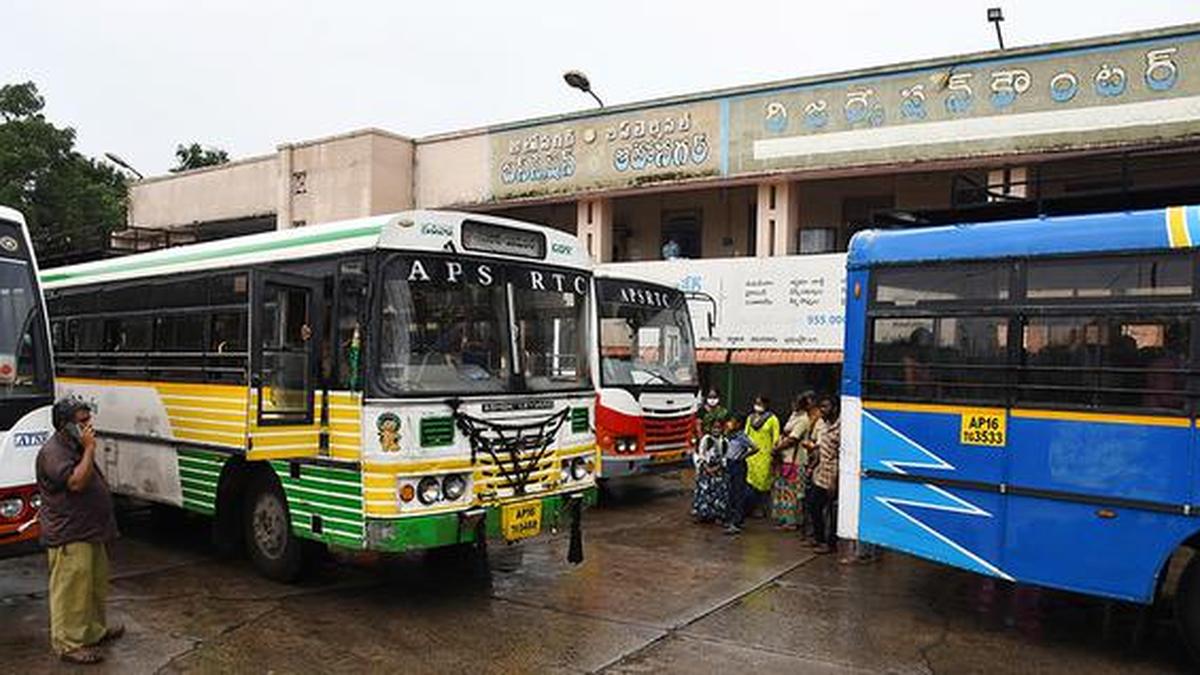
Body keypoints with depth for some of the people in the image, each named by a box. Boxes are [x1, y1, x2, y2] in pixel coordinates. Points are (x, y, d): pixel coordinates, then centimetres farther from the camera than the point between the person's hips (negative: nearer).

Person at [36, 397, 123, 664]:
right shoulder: (53, 452, -17)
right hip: (69, 537, -10)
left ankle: (94, 630, 34)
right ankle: (68, 644, 6)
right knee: (71, 590, -3)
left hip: (89, 532, 10)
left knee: (96, 585, 20)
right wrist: (89, 449, -26)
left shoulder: (75, 448, 15)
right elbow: (76, 482, -29)